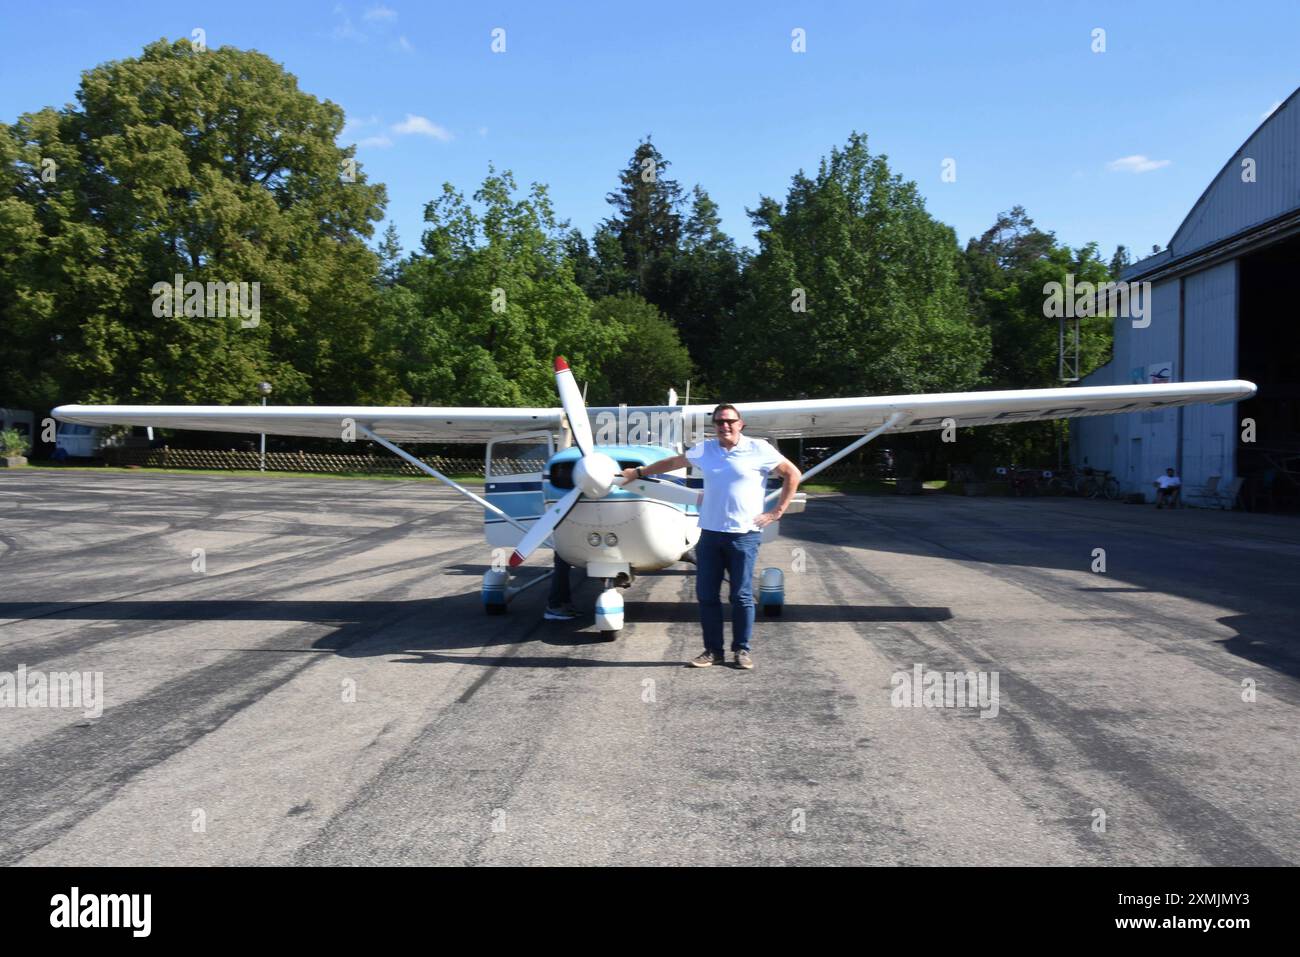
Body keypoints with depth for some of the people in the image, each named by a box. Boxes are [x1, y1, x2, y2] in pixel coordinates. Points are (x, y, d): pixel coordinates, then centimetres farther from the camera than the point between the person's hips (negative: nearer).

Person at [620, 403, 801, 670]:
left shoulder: (759, 450, -2)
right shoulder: (704, 450, 10)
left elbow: (793, 474, 4)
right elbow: (674, 462, 25)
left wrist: (777, 511, 0)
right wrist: (638, 472, 31)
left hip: (744, 535, -4)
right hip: (710, 534, 4)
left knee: (742, 596, 0)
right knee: (706, 595, 4)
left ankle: (742, 650, 13)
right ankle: (713, 650, 14)